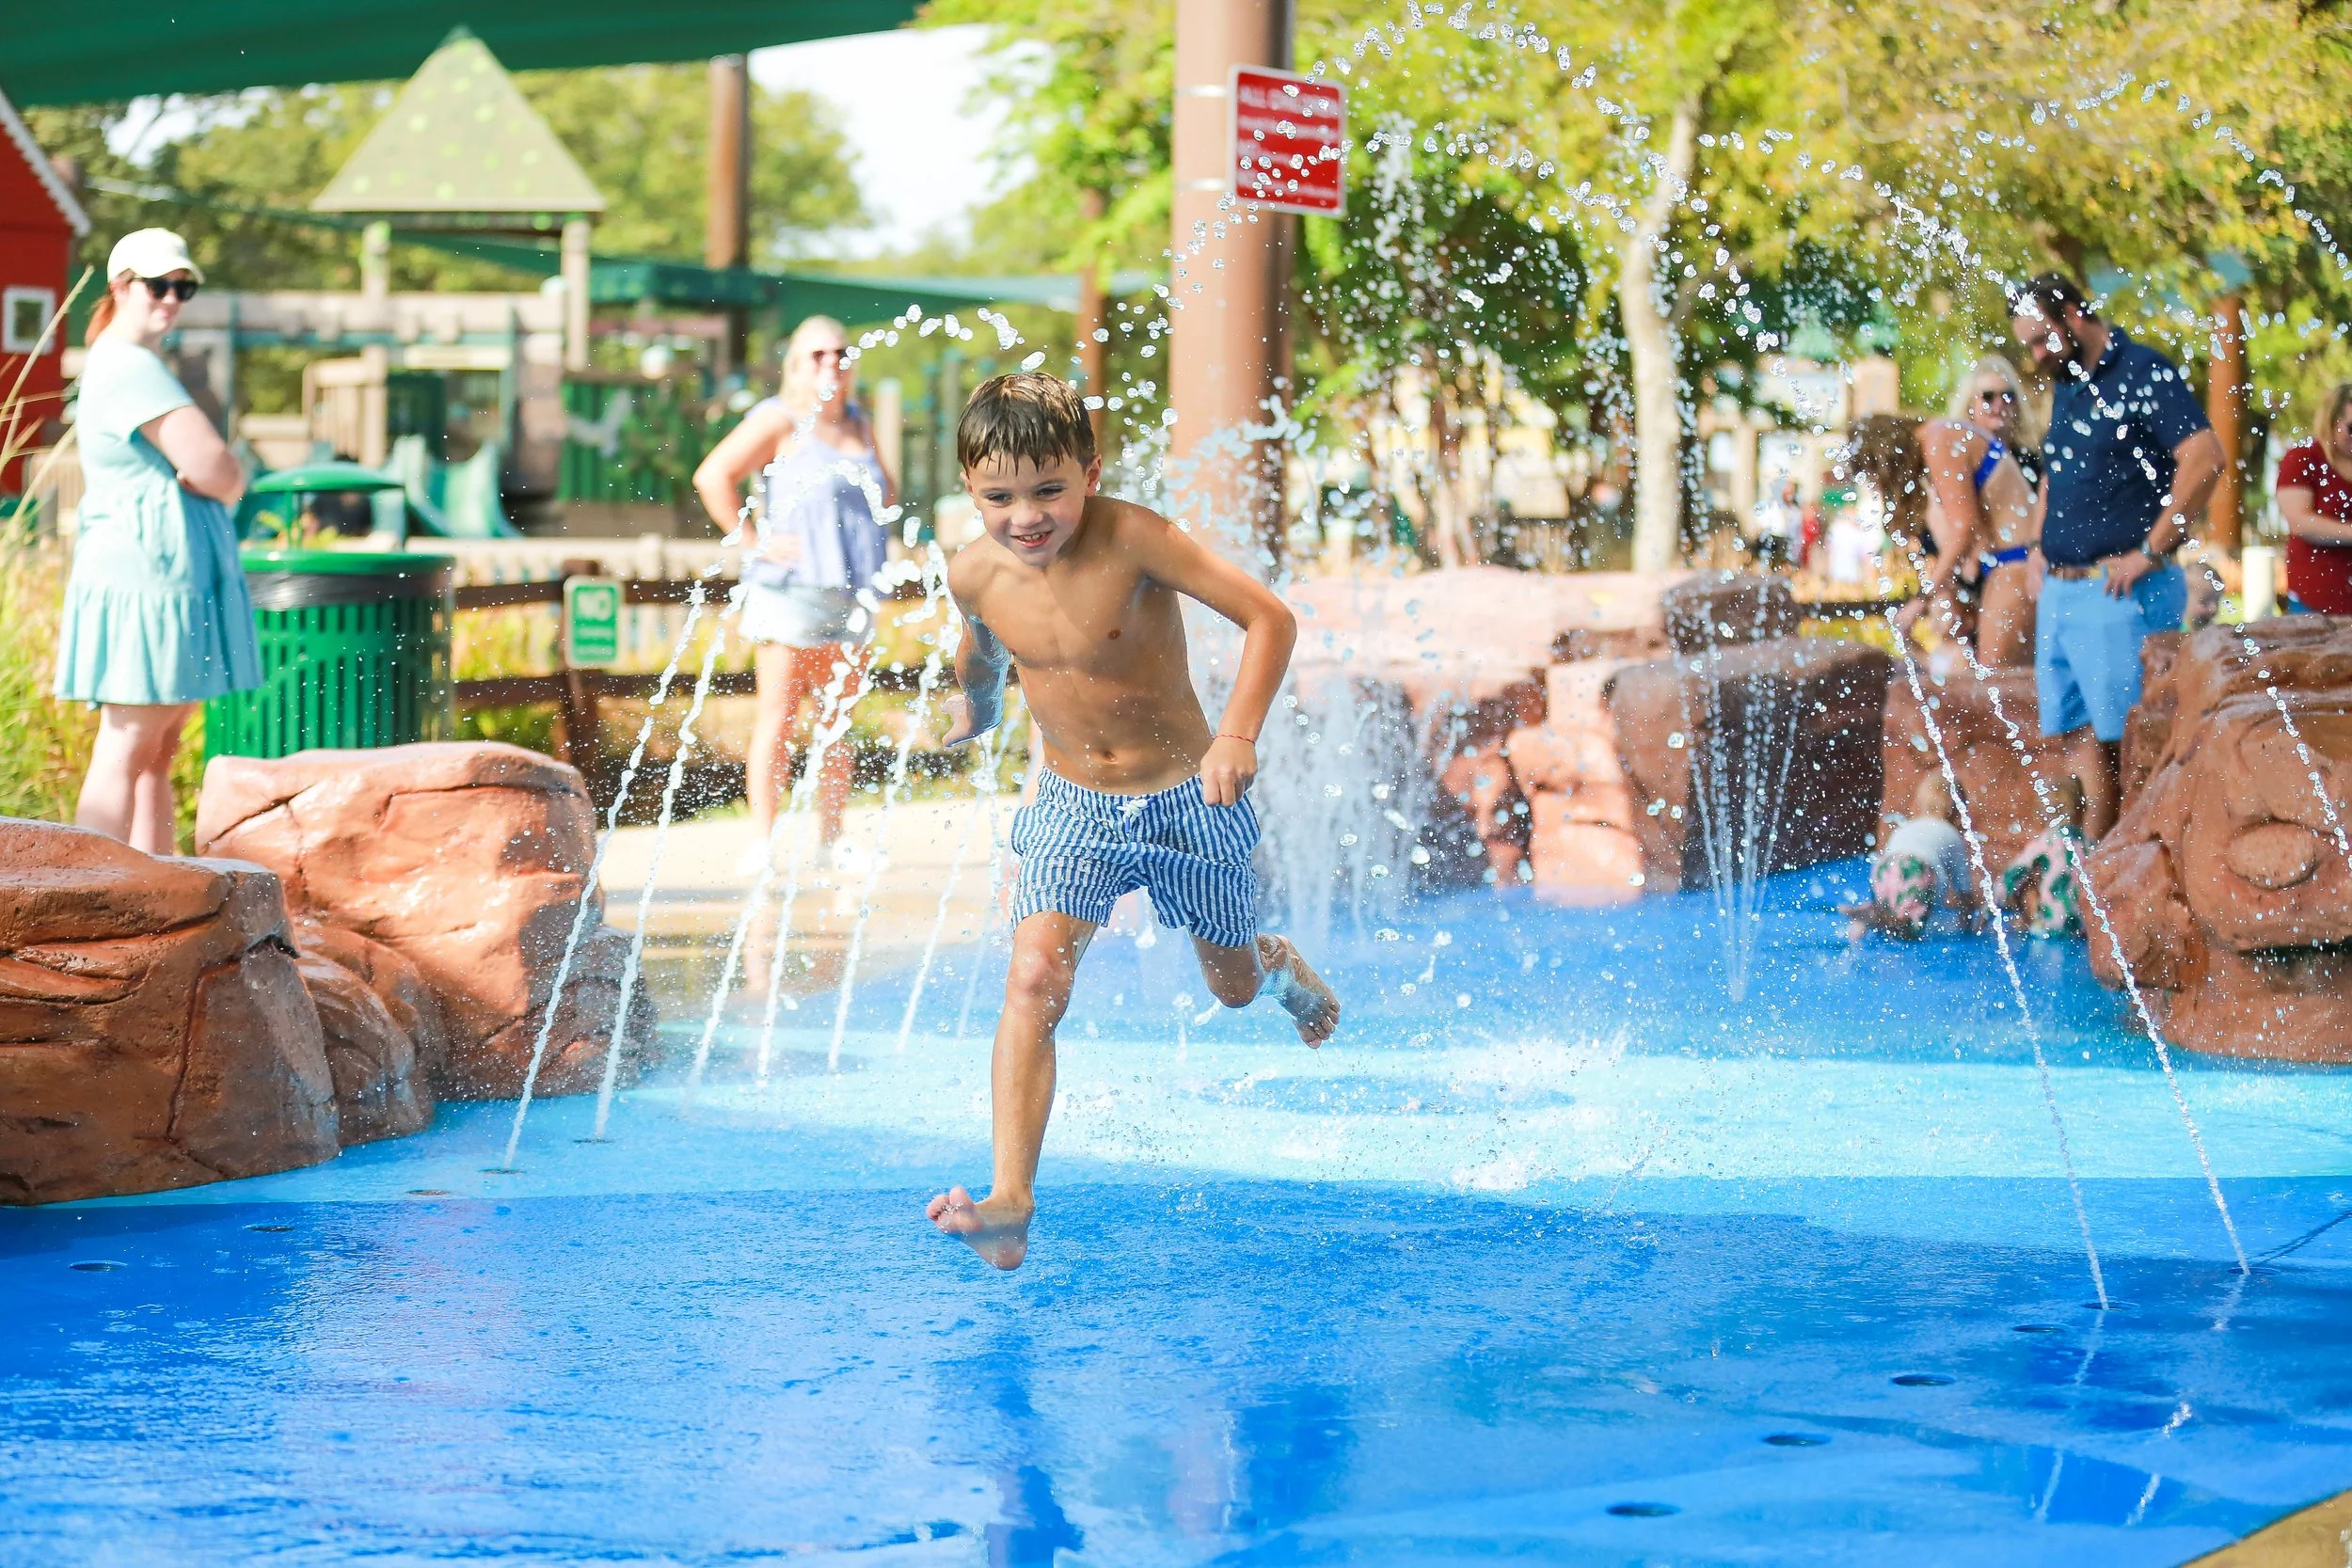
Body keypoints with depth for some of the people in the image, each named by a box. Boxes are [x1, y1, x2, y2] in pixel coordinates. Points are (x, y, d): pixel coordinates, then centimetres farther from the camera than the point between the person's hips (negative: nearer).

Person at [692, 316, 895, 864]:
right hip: (791, 590, -7)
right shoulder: (781, 421, -6)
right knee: (779, 717, -7)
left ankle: (831, 839, 14)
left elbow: (886, 488, 34)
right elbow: (712, 476, -15)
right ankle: (761, 843, -6)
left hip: (851, 593, 7)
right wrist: (754, 543, -14)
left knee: (838, 720, 8)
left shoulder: (859, 426, 15)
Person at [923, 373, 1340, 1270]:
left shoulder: (1130, 539, -24)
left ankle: (1283, 968, 57)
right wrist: (972, 710, 36)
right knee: (1034, 982, -21)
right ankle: (1010, 1204, -27)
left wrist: (1238, 735, -36)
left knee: (1232, 988, 17)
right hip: (1072, 808, 2)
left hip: (1185, 797, -2)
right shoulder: (976, 574, -10)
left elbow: (1269, 618, -24)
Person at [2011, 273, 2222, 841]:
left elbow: (2205, 459, -20)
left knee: (2126, 735, -8)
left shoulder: (2143, 373, -9)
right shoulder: (2065, 387, 17)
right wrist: (2040, 546, 17)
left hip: (2120, 595, -9)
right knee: (2078, 734, 9)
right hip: (2059, 591, 9)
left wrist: (2150, 551, -20)